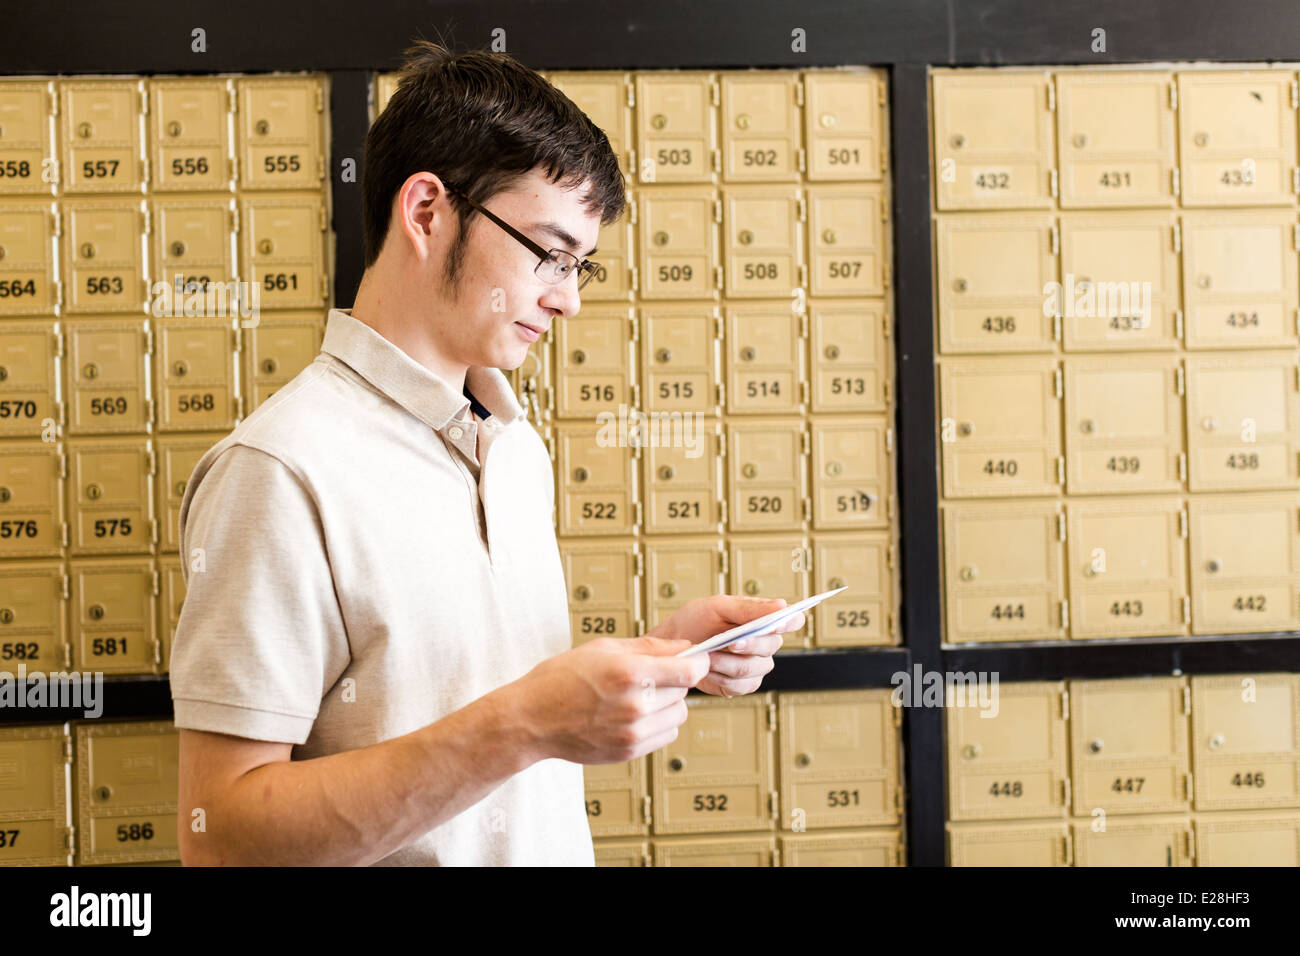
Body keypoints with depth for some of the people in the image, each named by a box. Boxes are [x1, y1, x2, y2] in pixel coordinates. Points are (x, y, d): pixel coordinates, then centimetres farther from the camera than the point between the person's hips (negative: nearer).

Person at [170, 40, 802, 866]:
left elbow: (472, 684, 8)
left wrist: (660, 650, -7)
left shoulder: (518, 444, 4)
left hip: (558, 846, 7)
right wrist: (523, 724, -30)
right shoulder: (283, 470, -22)